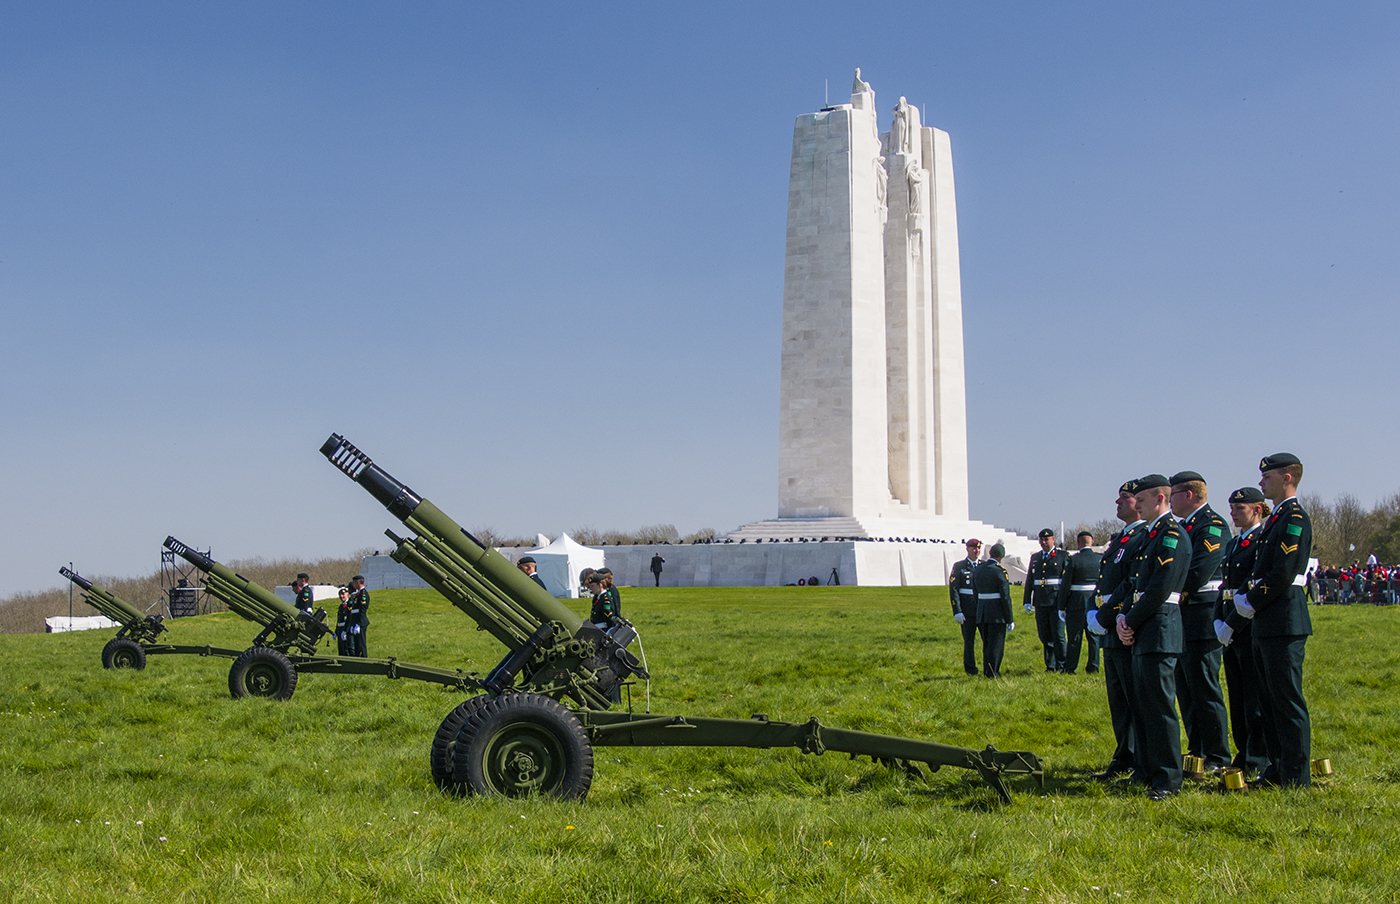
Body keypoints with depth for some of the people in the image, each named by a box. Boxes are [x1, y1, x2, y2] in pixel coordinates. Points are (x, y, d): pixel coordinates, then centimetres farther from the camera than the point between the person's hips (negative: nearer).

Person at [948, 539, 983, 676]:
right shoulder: (959, 566, -2)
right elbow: (953, 590, -6)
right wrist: (957, 612, -13)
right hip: (967, 611, -3)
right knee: (969, 641, 3)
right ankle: (970, 669, 15)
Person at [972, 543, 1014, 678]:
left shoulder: (978, 569, 7)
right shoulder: (1000, 572, -12)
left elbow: (975, 592, 10)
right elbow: (1005, 597, -12)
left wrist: (979, 613, 16)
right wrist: (1010, 620, -7)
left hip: (982, 614, 6)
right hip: (997, 614, -6)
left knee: (986, 643, 16)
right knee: (996, 644, 2)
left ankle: (987, 670, 20)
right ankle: (992, 672, -1)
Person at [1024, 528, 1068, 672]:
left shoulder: (1063, 556, 1)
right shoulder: (1035, 557, 15)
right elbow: (1029, 580, 18)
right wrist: (1027, 601, 12)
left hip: (1056, 604, -5)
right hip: (1040, 604, 5)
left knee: (1058, 635, -6)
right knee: (1045, 637, 9)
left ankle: (1062, 666, 2)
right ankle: (1050, 666, 17)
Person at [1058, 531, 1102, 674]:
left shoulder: (1073, 560, -10)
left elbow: (1065, 585, -8)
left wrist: (1062, 607, -2)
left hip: (1076, 603, -3)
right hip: (1095, 602, 3)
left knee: (1074, 636, 4)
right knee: (1094, 635, 11)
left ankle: (1070, 668, 9)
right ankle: (1093, 666, 14)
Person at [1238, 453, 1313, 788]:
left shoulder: (1296, 518, -12)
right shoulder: (1276, 519, 19)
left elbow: (1283, 574, -20)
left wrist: (1252, 602, -11)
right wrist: (1247, 596, 7)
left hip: (1285, 622, -10)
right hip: (1266, 623, 10)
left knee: (1288, 700, -6)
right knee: (1269, 699, 14)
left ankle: (1297, 776, 0)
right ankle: (1276, 769, 21)